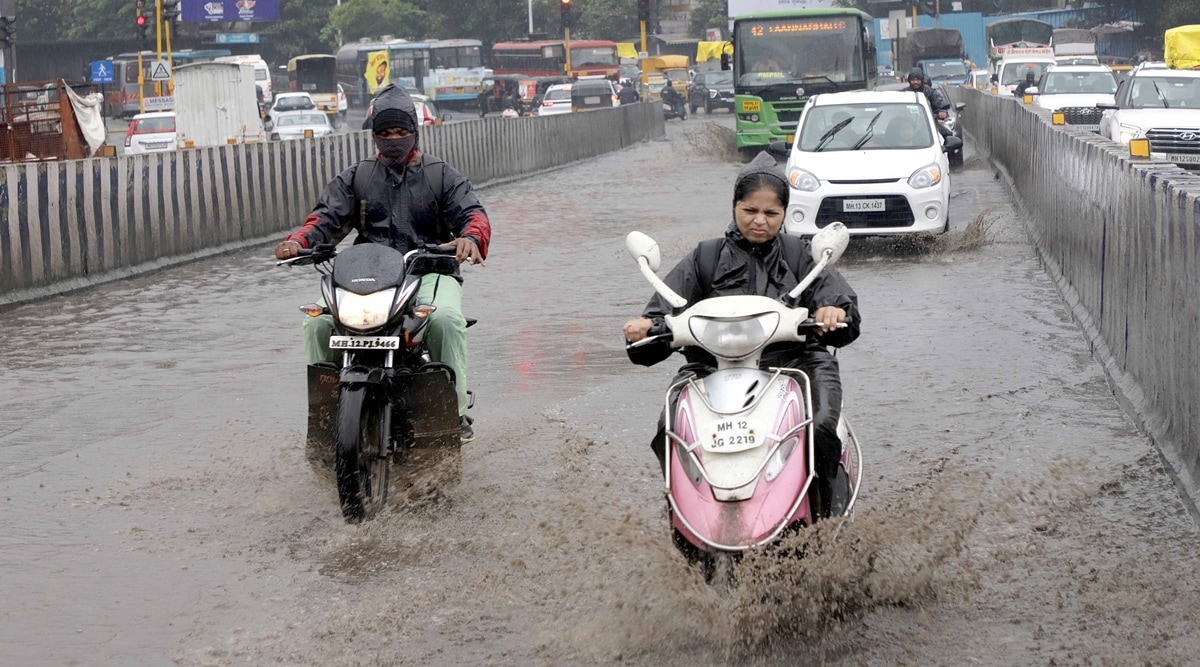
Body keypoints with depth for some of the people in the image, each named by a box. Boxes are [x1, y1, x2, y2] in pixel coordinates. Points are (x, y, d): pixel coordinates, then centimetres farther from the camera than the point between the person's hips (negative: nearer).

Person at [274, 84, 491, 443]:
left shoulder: (441, 175, 14)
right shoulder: (355, 178, 20)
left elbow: (472, 213, 0)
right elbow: (328, 217, 7)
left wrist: (471, 237, -26)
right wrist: (299, 240, -16)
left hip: (430, 269, -2)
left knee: (445, 318, -36)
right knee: (318, 322, -23)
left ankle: (457, 409, -23)